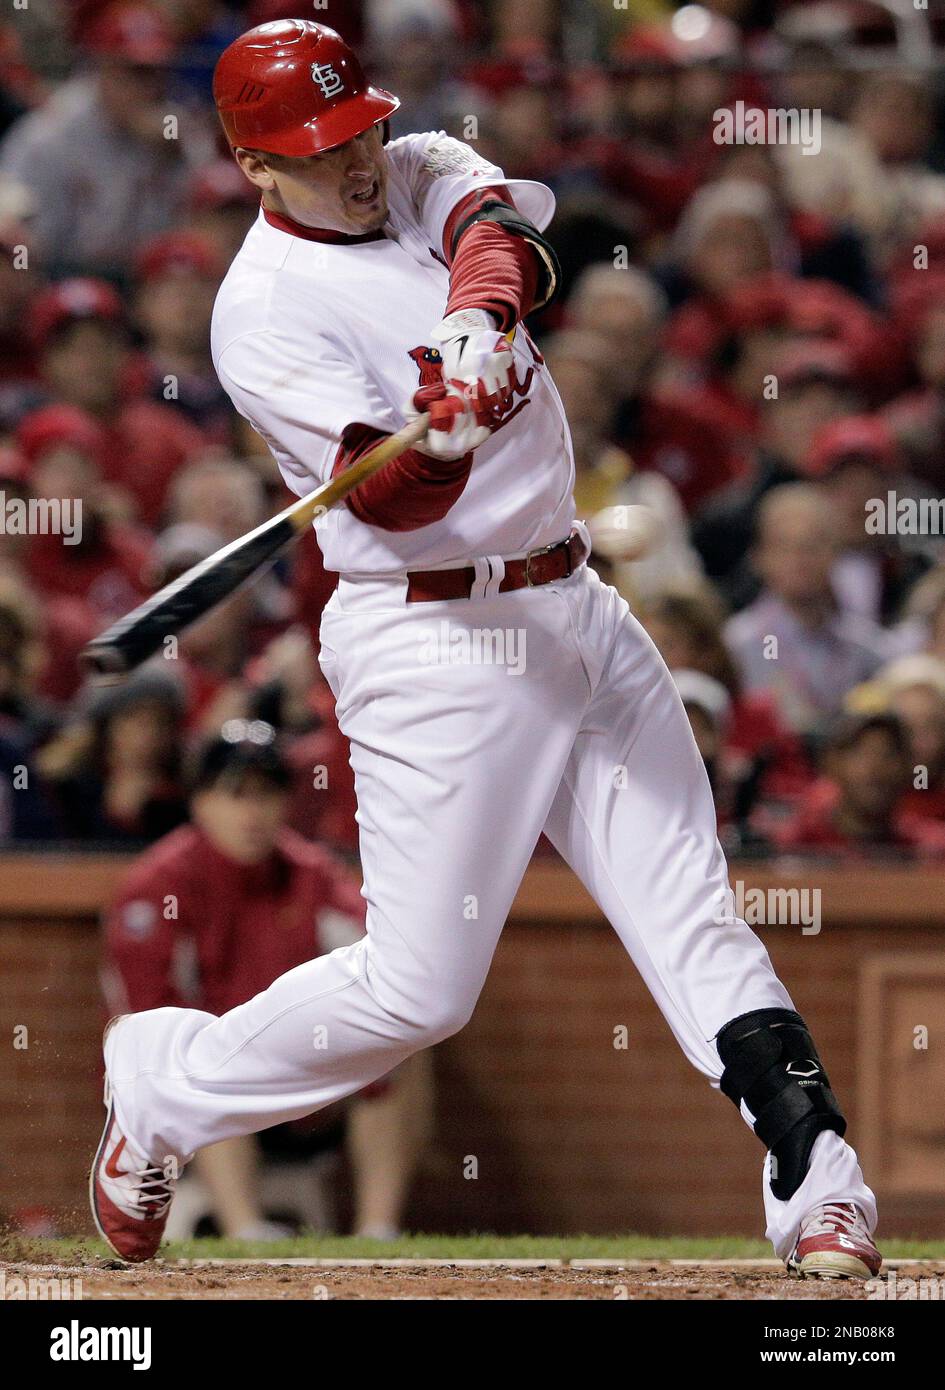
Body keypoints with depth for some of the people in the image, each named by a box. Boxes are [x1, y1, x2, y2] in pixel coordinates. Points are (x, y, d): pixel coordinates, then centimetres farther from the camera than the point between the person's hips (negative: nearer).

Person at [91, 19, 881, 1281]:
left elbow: (501, 222, -16)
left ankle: (818, 1182, -3)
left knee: (692, 909, 0)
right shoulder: (264, 310, -12)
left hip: (575, 611, 7)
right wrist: (445, 435, -44)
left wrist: (482, 306, -38)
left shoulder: (422, 174, 8)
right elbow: (390, 501, -22)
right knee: (418, 988, -5)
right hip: (436, 645, -7)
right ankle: (162, 1090, 13)